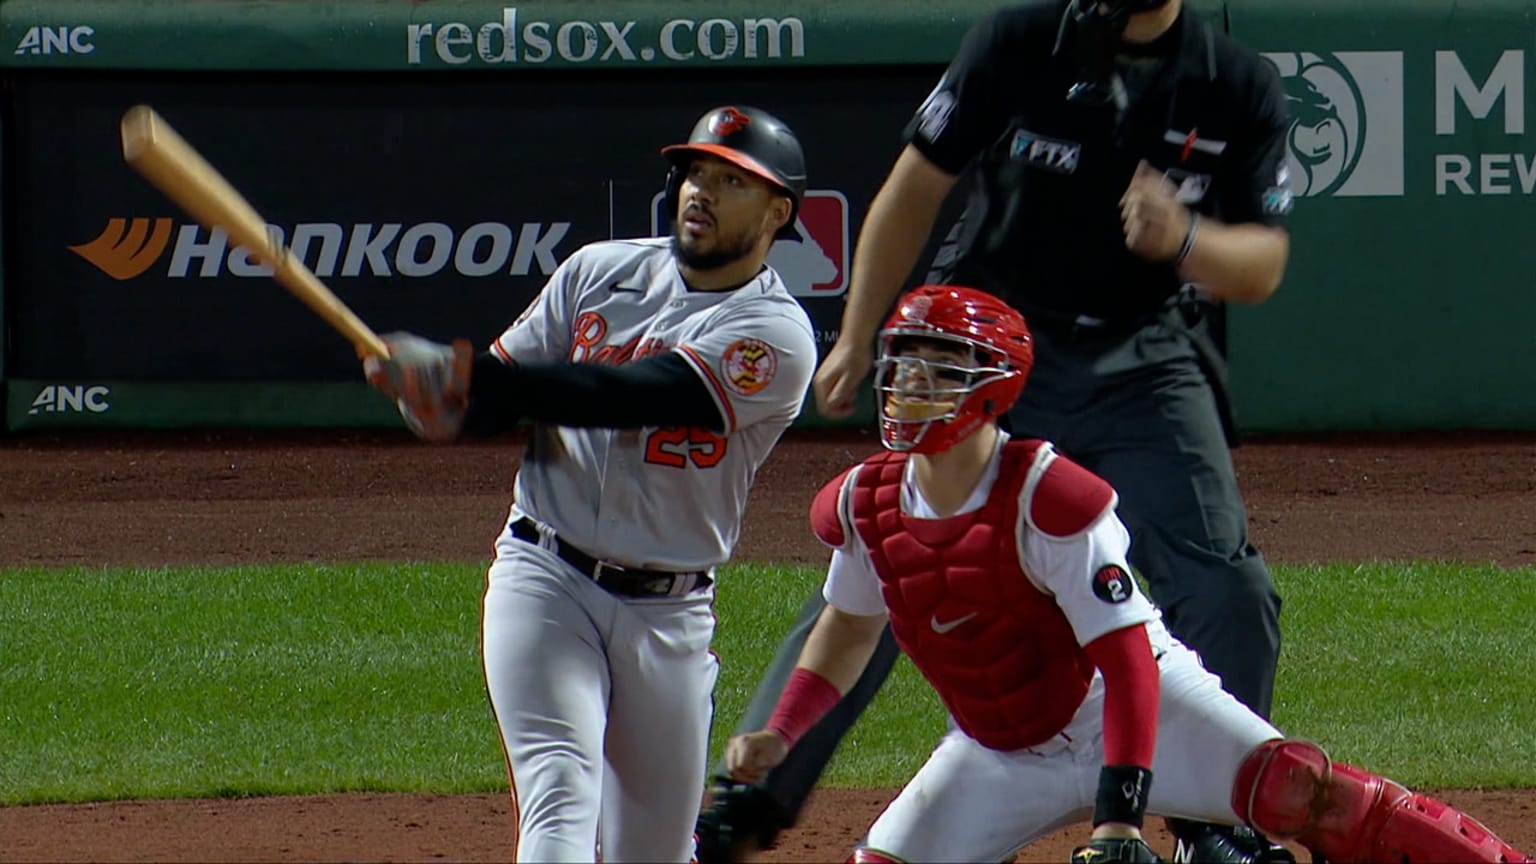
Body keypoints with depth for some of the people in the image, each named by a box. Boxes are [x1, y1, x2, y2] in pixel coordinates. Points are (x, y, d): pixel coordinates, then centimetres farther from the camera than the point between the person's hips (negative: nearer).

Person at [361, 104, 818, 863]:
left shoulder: (776, 334, -9)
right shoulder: (601, 272, 6)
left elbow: (635, 396, -23)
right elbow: (498, 400, 7)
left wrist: (473, 379, -31)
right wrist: (426, 381, -18)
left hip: (668, 611, -1)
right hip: (548, 578, 1)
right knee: (561, 798, -19)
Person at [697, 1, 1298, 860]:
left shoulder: (1242, 88, -5)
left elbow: (1263, 266, -6)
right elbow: (917, 188, 1)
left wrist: (1183, 239, -28)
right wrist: (858, 342, 5)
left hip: (1146, 366, 1)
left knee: (1226, 588, -9)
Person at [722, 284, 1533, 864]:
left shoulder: (1047, 496, -25)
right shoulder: (864, 504, -6)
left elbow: (1128, 660, -26)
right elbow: (849, 627, 16)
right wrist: (778, 733, 4)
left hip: (1134, 708, -6)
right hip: (1001, 753, 6)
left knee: (1295, 791, -25)